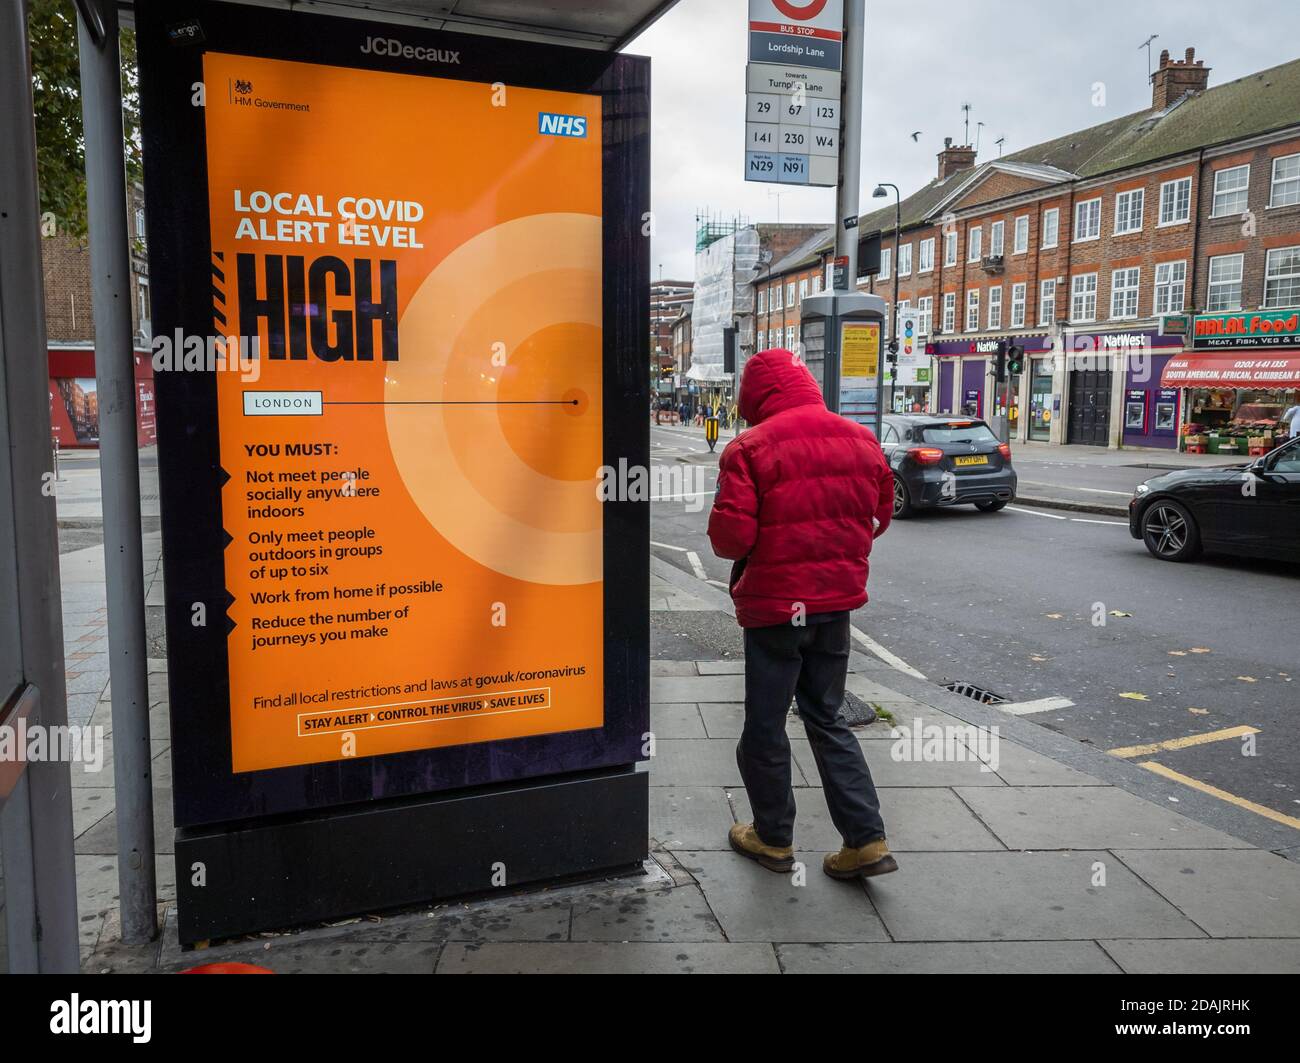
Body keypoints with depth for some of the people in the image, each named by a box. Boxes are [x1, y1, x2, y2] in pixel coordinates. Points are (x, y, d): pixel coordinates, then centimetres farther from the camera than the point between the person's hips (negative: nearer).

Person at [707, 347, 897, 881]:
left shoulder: (750, 448, -15)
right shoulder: (860, 440, 3)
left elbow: (730, 537, -18)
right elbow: (879, 517, 11)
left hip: (775, 605, -5)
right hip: (837, 601, 6)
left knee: (765, 726, 12)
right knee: (827, 720, 18)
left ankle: (773, 838, 26)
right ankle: (867, 840, 16)